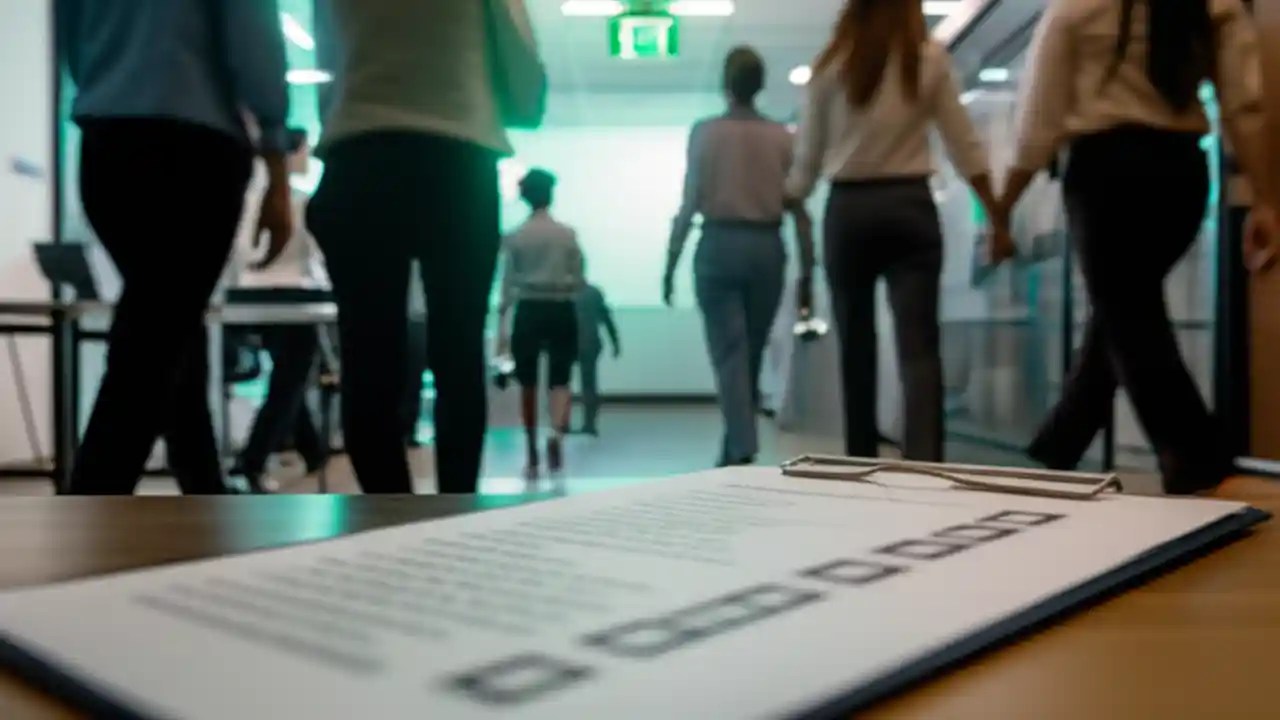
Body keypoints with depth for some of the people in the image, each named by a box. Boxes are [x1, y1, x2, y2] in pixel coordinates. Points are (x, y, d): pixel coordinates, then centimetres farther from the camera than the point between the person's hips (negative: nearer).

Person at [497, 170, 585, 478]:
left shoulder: (515, 237, -1)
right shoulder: (568, 234, 0)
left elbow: (508, 285, -3)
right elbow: (579, 282, 1)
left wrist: (501, 327, -2)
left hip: (529, 311, 0)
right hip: (561, 311, 0)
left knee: (528, 383, 10)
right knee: (560, 380, 4)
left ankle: (532, 455, 16)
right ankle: (557, 432, -26)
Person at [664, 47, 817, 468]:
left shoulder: (705, 132, 1)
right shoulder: (782, 138, 6)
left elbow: (689, 205, -3)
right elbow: (799, 211, 3)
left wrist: (670, 263, 3)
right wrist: (807, 271, 8)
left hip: (719, 246, -2)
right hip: (767, 249, 2)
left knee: (728, 354, -1)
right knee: (752, 355, 13)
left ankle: (742, 450, -10)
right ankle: (734, 448, 22)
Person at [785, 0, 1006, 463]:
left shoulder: (831, 65, 3)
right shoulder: (931, 58, 3)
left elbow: (806, 160, 4)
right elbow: (964, 146, 2)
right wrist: (998, 217, 7)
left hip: (847, 210, 1)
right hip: (910, 206, -1)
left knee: (855, 346, 11)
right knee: (918, 347, -5)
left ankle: (861, 464, 20)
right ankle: (924, 465, -16)